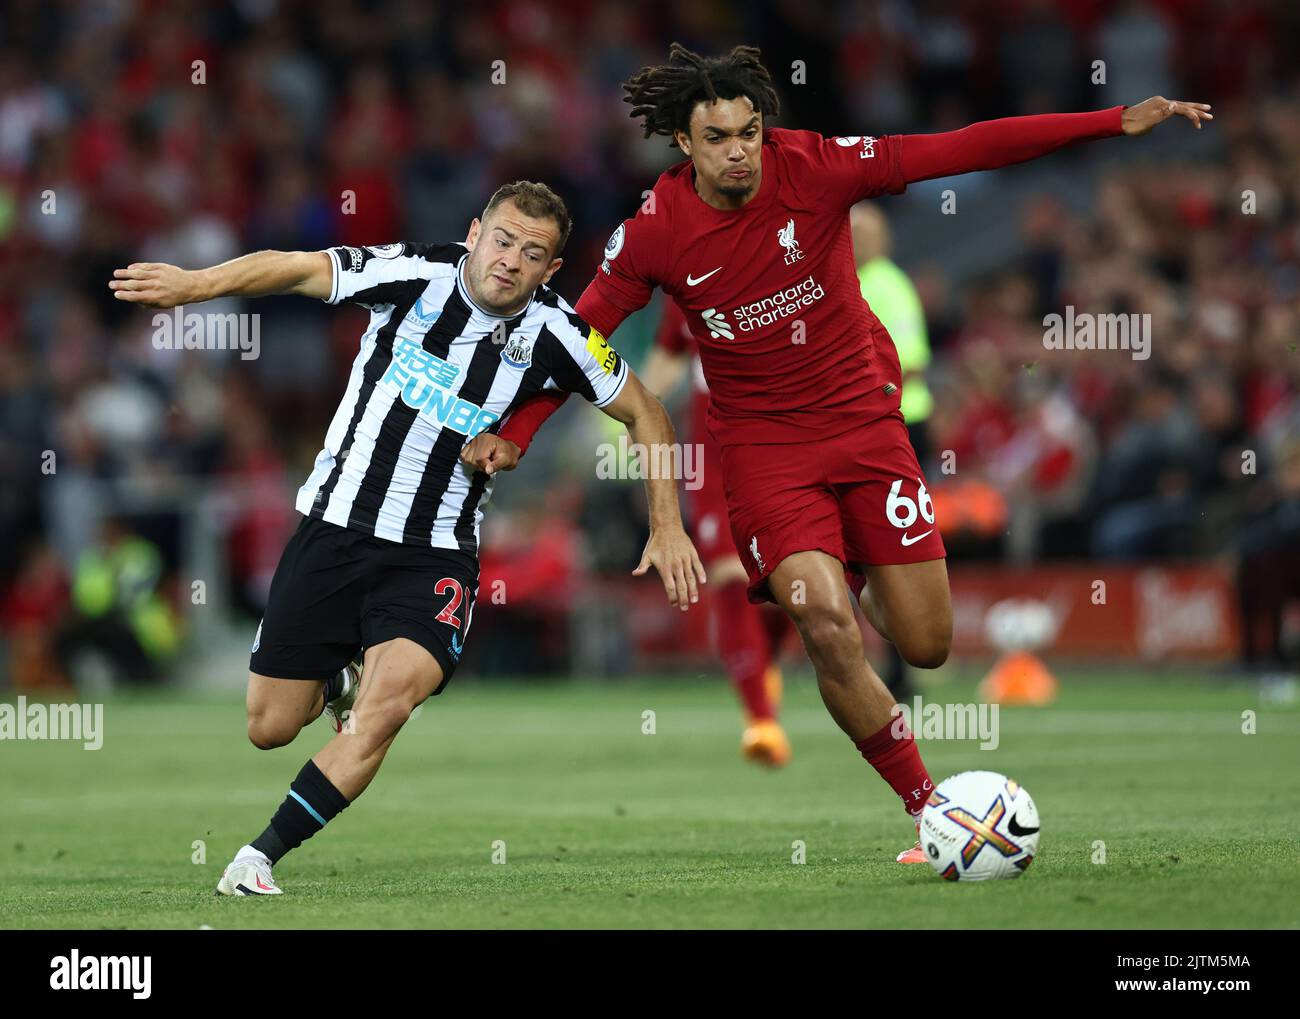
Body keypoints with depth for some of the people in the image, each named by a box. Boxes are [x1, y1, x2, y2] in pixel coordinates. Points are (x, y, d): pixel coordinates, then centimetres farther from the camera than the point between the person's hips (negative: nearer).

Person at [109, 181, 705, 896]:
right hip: (334, 528, 1)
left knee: (388, 702, -28)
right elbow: (295, 269, -20)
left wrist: (667, 527, 3)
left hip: (435, 555, -1)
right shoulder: (416, 276, -11)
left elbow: (645, 415, 8)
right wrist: (197, 283, -36)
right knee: (269, 727, 6)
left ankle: (262, 855, -16)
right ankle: (335, 677, 43)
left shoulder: (553, 333, -6)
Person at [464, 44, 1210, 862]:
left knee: (926, 646, 0)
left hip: (863, 417, 1)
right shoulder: (654, 231, -10)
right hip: (764, 444, -1)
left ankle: (861, 572, 37)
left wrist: (1117, 123, -15)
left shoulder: (816, 167, -12)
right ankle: (929, 810, -7)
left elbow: (965, 150, -13)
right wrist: (514, 432, -10)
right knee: (826, 627, -22)